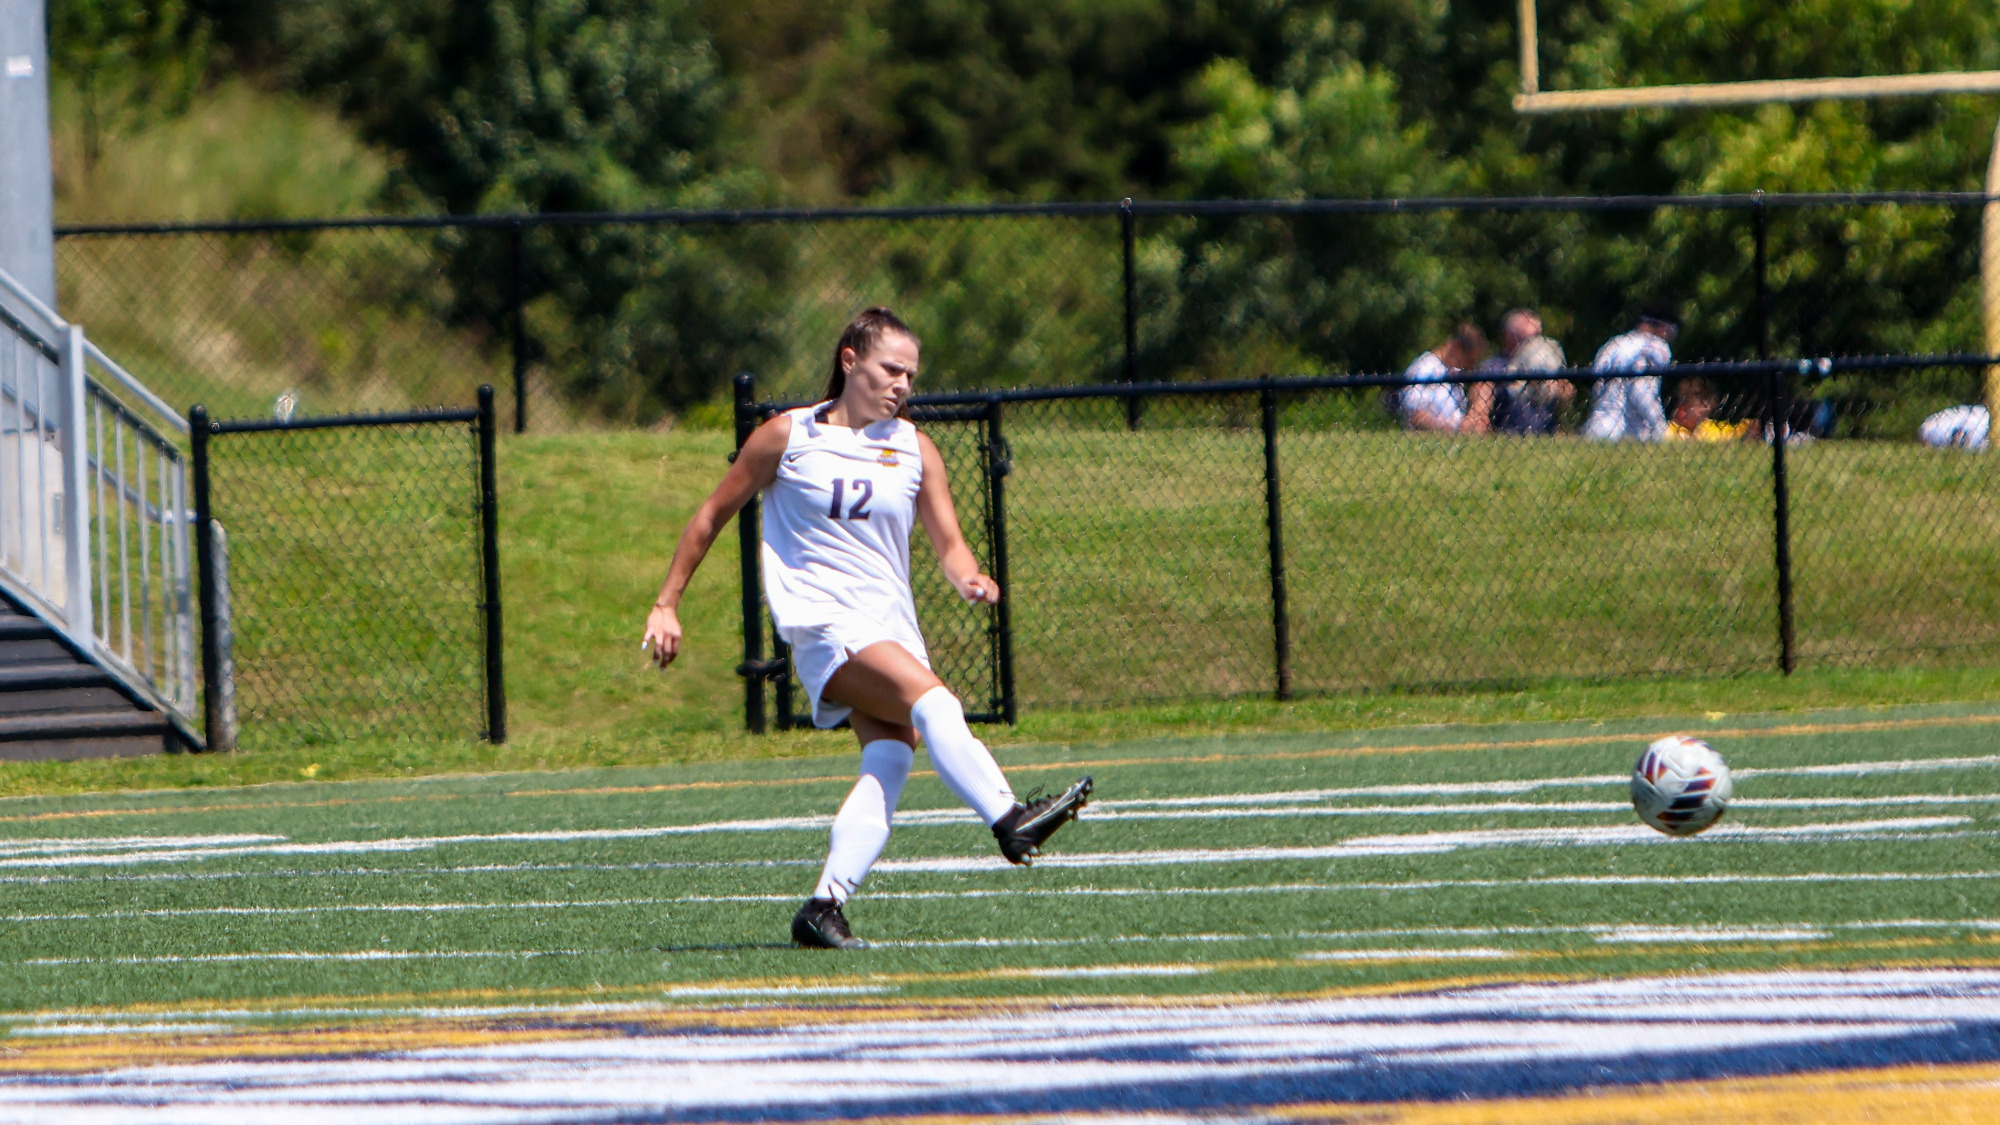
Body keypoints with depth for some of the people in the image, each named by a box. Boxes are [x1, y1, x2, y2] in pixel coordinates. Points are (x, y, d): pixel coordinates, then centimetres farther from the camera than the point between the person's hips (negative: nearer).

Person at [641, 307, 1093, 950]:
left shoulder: (914, 450, 14)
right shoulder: (789, 437, 4)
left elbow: (948, 543, 13)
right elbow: (713, 516, 10)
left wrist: (968, 579, -11)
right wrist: (667, 604, 8)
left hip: (892, 625, 5)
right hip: (821, 622, -4)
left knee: (891, 757, -20)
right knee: (930, 699, -29)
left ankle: (825, 906, -23)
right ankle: (1009, 822, -43)